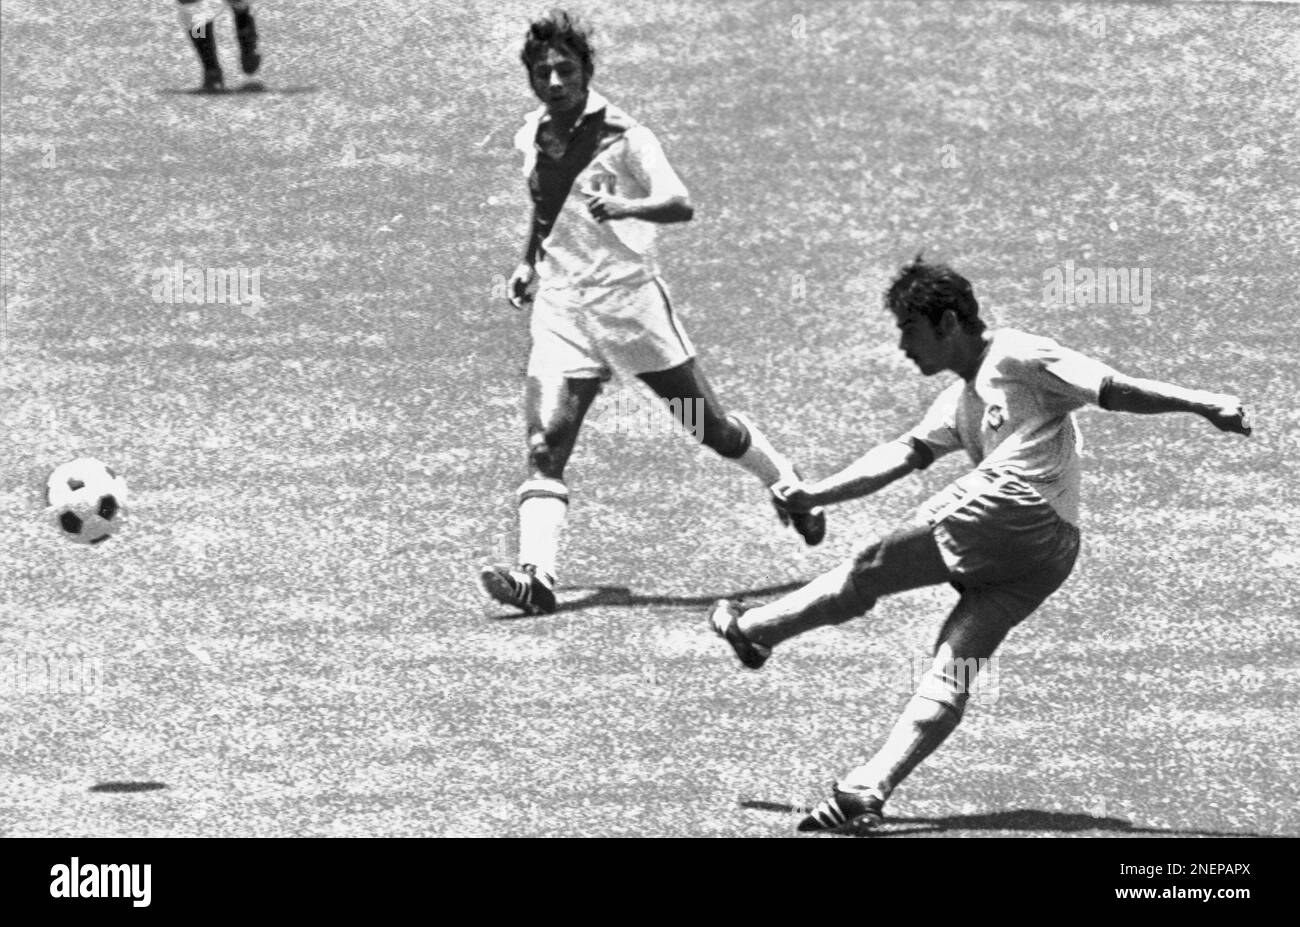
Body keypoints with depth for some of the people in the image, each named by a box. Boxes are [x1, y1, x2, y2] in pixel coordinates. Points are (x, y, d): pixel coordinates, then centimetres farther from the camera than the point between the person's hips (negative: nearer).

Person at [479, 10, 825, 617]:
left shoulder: (620, 134, -10)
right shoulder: (531, 138, 8)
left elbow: (681, 205, -24)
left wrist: (623, 207, -41)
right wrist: (529, 263, 15)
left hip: (629, 299, -4)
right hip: (559, 310, 4)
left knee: (710, 426, 8)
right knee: (544, 445, -14)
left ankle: (789, 487, 35)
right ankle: (536, 577, -22)